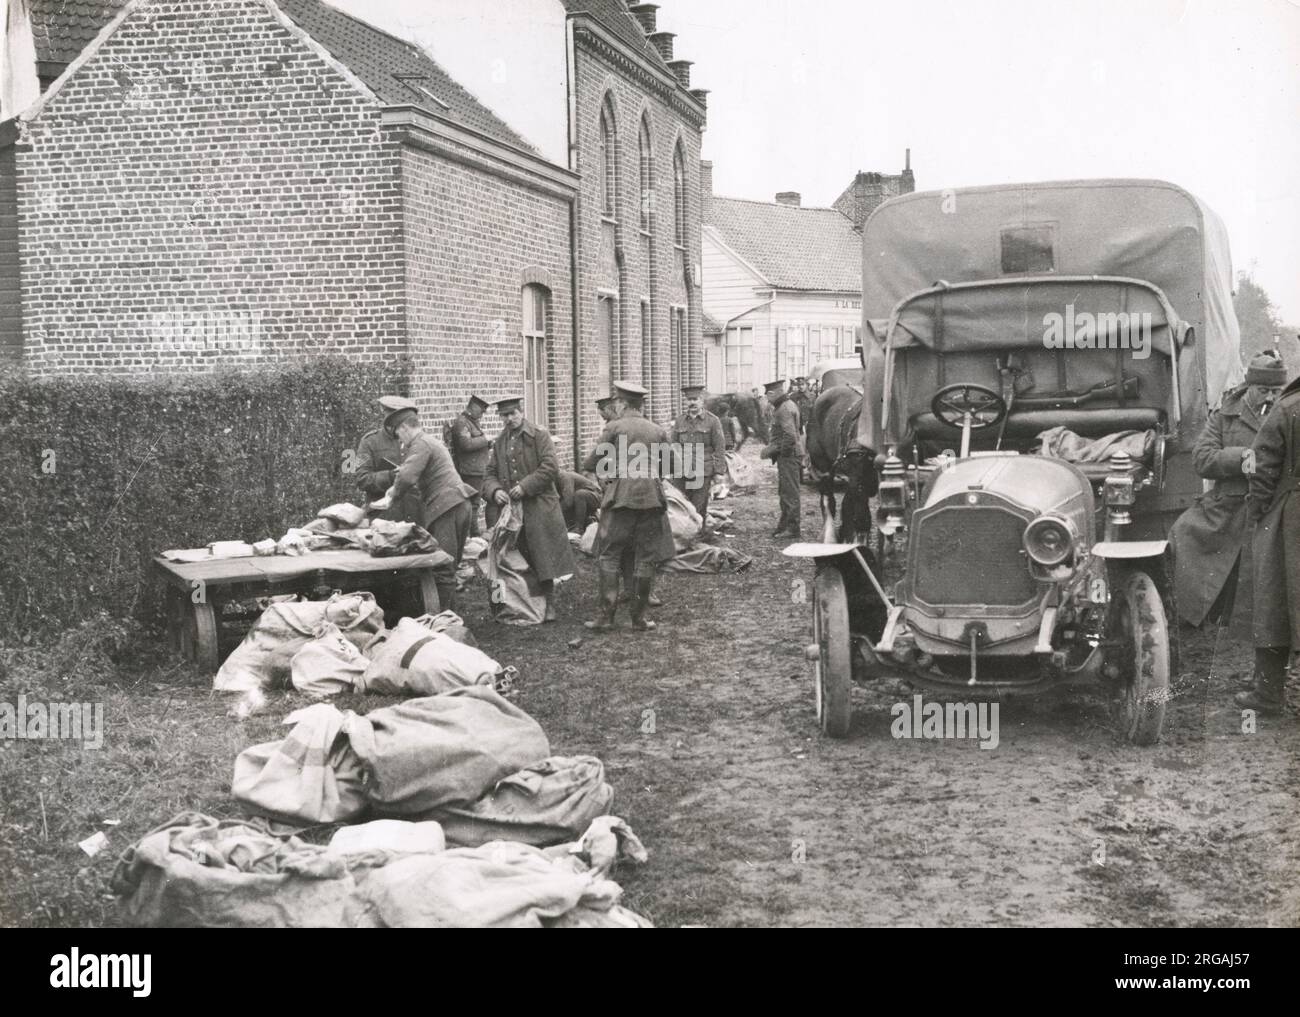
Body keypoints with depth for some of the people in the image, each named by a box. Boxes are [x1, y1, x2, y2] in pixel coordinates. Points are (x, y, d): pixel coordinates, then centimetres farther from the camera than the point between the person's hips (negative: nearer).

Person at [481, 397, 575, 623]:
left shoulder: (540, 436, -1)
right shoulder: (499, 443, 15)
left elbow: (551, 468, -10)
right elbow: (490, 475, 14)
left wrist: (525, 486, -16)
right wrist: (495, 491, -8)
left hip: (539, 509, -4)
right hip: (509, 509, 4)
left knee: (543, 559, -2)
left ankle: (548, 603, 7)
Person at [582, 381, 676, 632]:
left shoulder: (615, 428, -2)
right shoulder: (658, 431, 9)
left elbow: (593, 463, 0)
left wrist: (587, 466, 22)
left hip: (620, 496, -3)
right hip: (651, 496, 3)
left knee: (610, 555, 4)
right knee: (646, 559, 7)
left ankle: (606, 616, -2)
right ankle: (639, 617, 9)